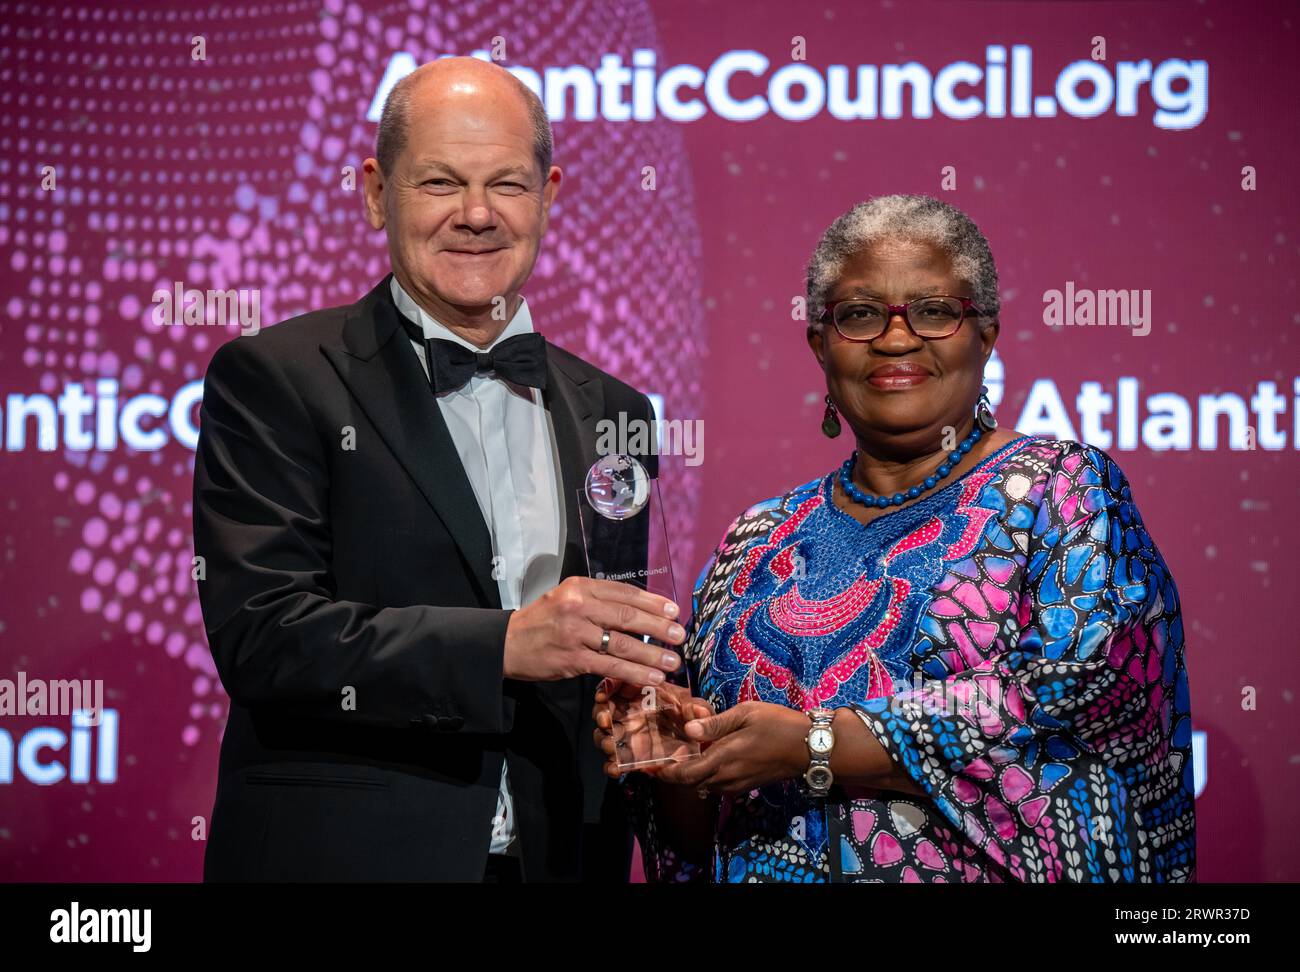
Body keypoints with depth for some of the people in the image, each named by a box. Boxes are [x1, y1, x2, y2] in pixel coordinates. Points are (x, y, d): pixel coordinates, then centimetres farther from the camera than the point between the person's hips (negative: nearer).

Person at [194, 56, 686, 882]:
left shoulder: (612, 413, 8)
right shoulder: (274, 379, -6)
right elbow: (260, 633, -17)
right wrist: (507, 643, -26)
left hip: (557, 859, 5)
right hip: (342, 853, -4)